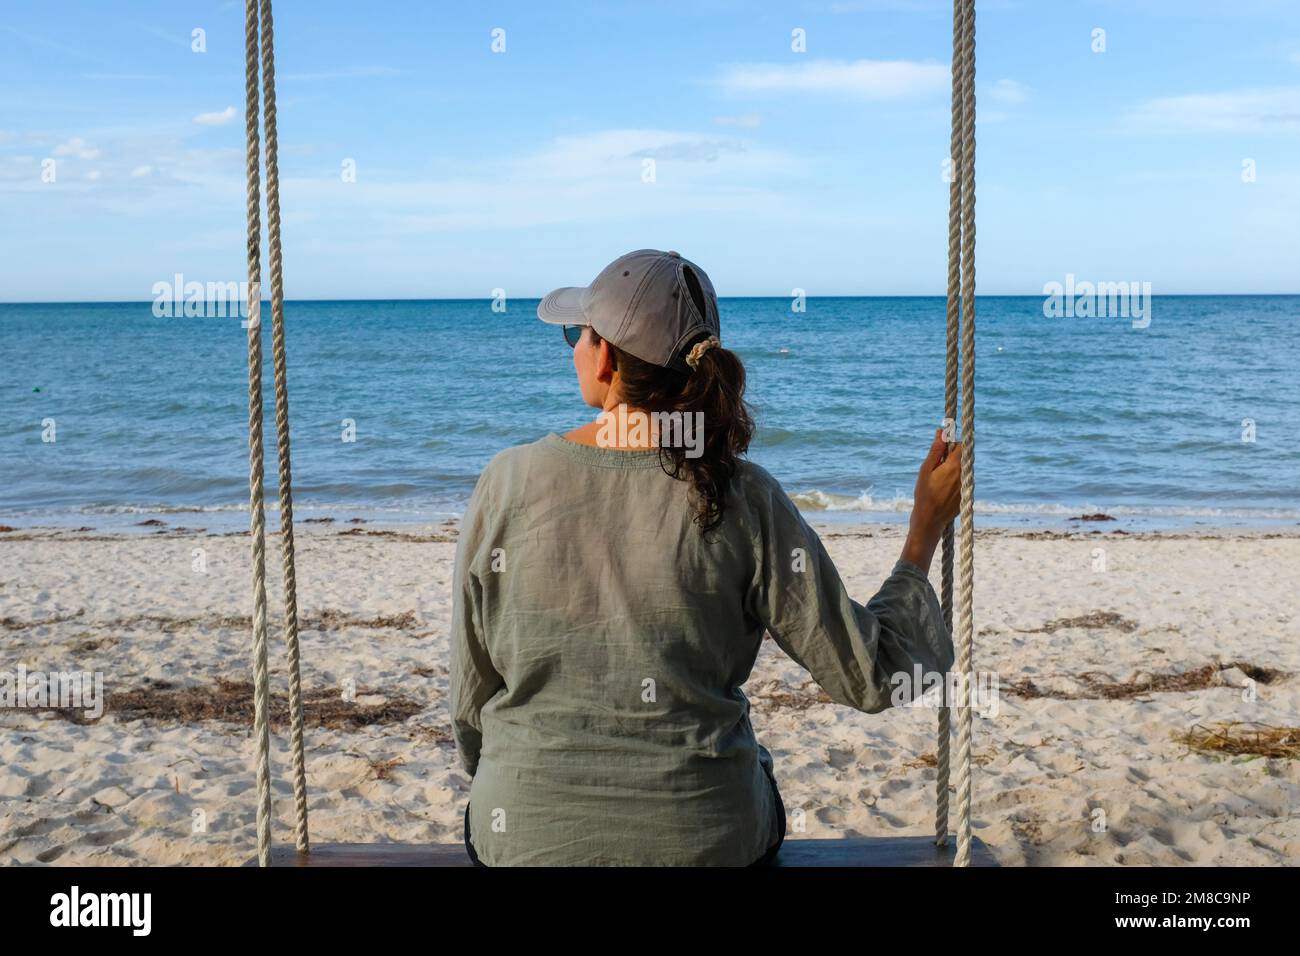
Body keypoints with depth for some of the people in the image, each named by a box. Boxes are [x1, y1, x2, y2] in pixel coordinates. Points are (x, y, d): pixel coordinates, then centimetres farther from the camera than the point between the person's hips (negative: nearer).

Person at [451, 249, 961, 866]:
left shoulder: (507, 481, -12)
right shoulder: (742, 499, -14)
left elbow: (470, 695, -2)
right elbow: (873, 677, -9)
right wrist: (926, 530, 3)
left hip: (527, 837, 1)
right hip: (708, 839, 0)